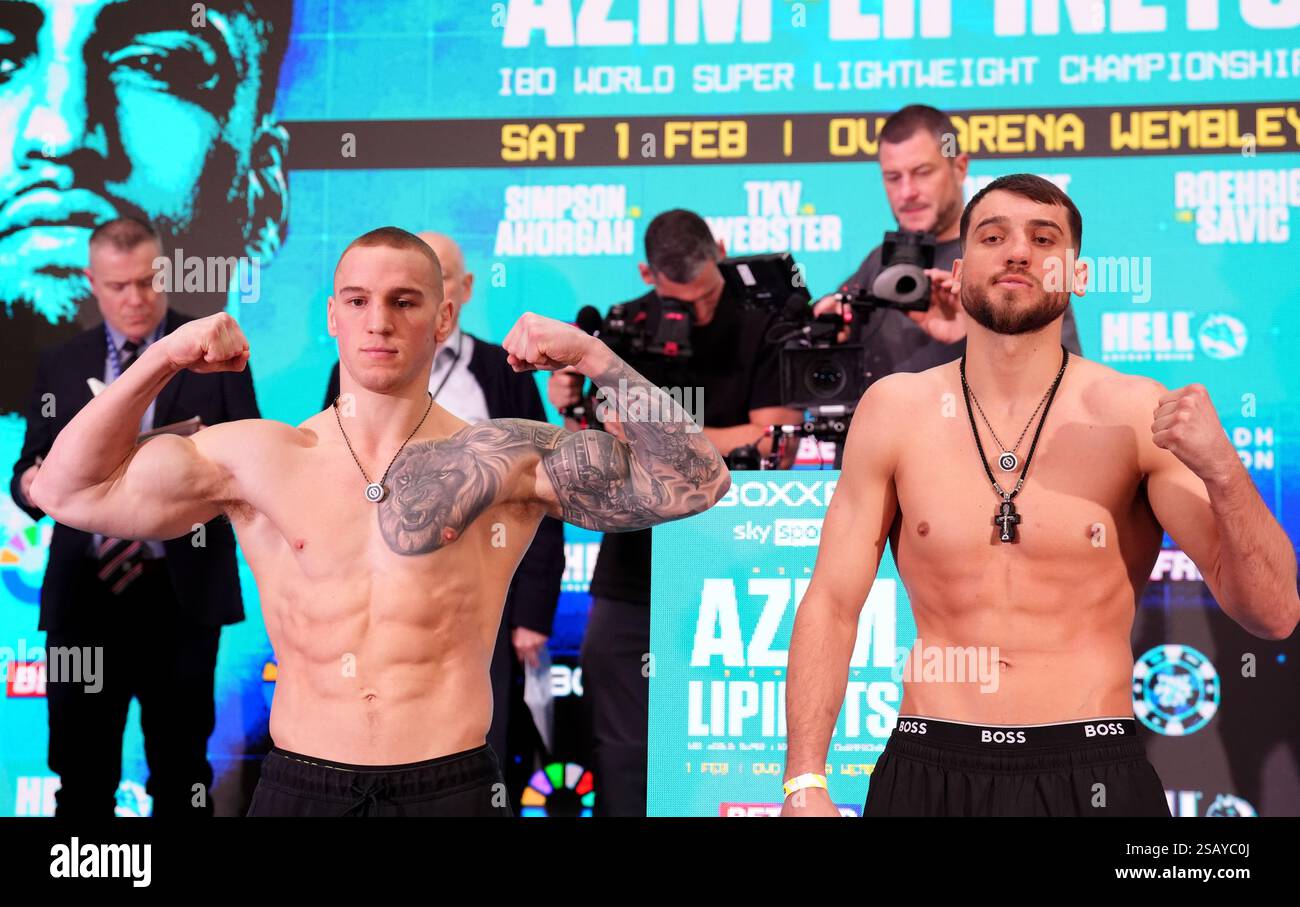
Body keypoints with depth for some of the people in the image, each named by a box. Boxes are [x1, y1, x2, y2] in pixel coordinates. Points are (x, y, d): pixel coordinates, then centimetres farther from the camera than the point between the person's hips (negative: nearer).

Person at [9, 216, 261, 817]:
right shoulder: (60, 366, 9)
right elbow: (31, 469, 9)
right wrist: (32, 486, -15)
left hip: (180, 590, -2)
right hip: (84, 592, 2)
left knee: (181, 768, 9)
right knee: (80, 771, 6)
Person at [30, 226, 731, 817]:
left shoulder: (506, 459, -1)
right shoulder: (255, 459, 4)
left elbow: (693, 482, -5)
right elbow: (70, 491, 4)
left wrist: (595, 360, -13)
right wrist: (161, 360, -4)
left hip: (451, 787, -1)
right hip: (298, 786, 2)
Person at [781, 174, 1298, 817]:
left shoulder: (1138, 415, -4)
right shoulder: (895, 409, 0)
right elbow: (831, 603, 2)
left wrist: (1220, 469, -24)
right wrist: (804, 783, -7)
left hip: (1093, 779, -1)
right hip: (927, 769, 1)